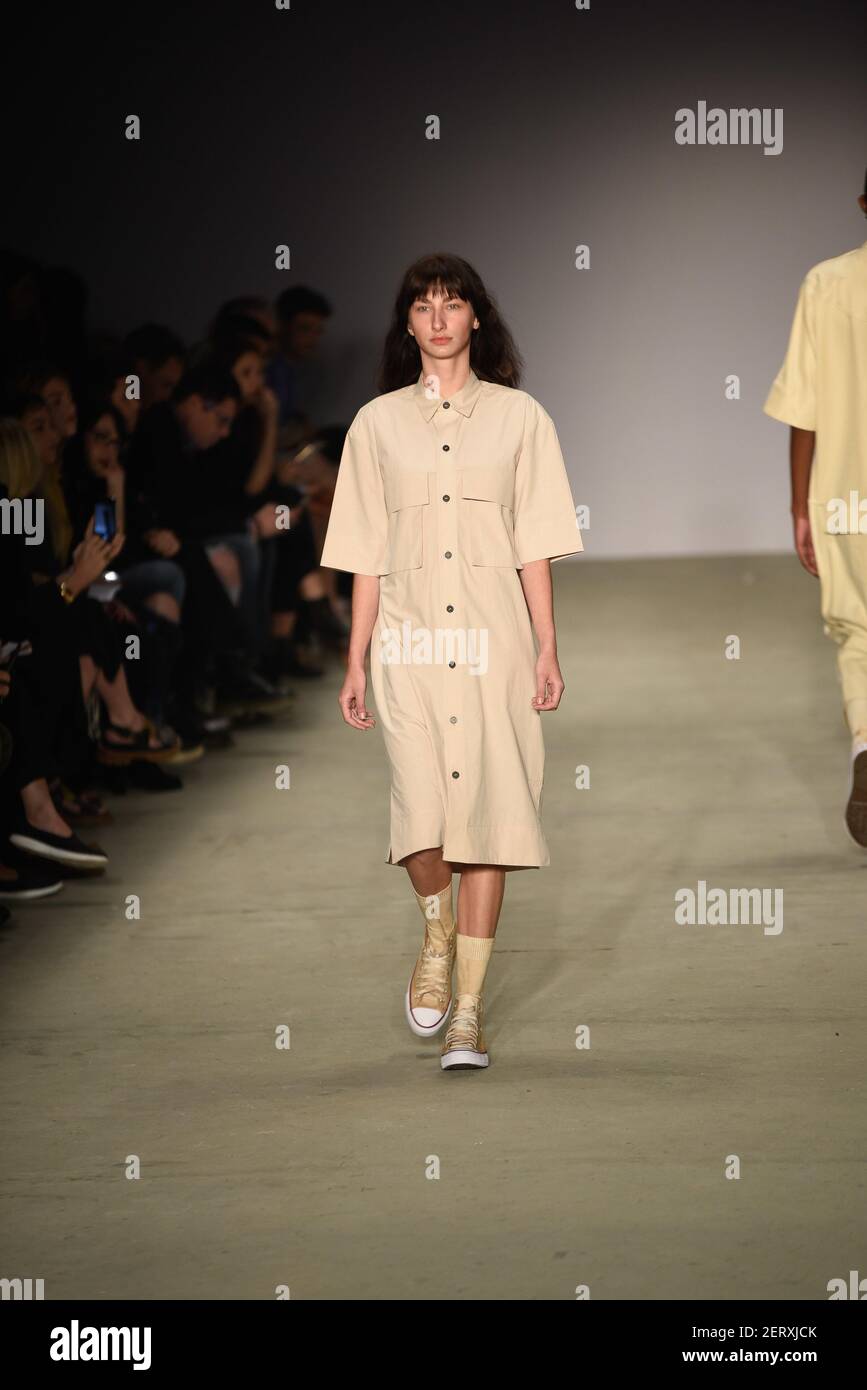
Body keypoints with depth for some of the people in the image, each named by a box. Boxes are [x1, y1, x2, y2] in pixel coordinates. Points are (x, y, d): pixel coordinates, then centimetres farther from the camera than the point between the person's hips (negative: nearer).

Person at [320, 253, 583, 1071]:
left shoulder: (518, 417, 8)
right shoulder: (378, 423, 10)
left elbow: (535, 544, 7)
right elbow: (366, 556, 10)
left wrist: (547, 649, 0)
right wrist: (356, 663, 6)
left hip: (493, 638, 0)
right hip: (409, 637, 0)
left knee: (487, 816, -3)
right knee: (421, 814, -15)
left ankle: (467, 1009, 4)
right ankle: (437, 939, 15)